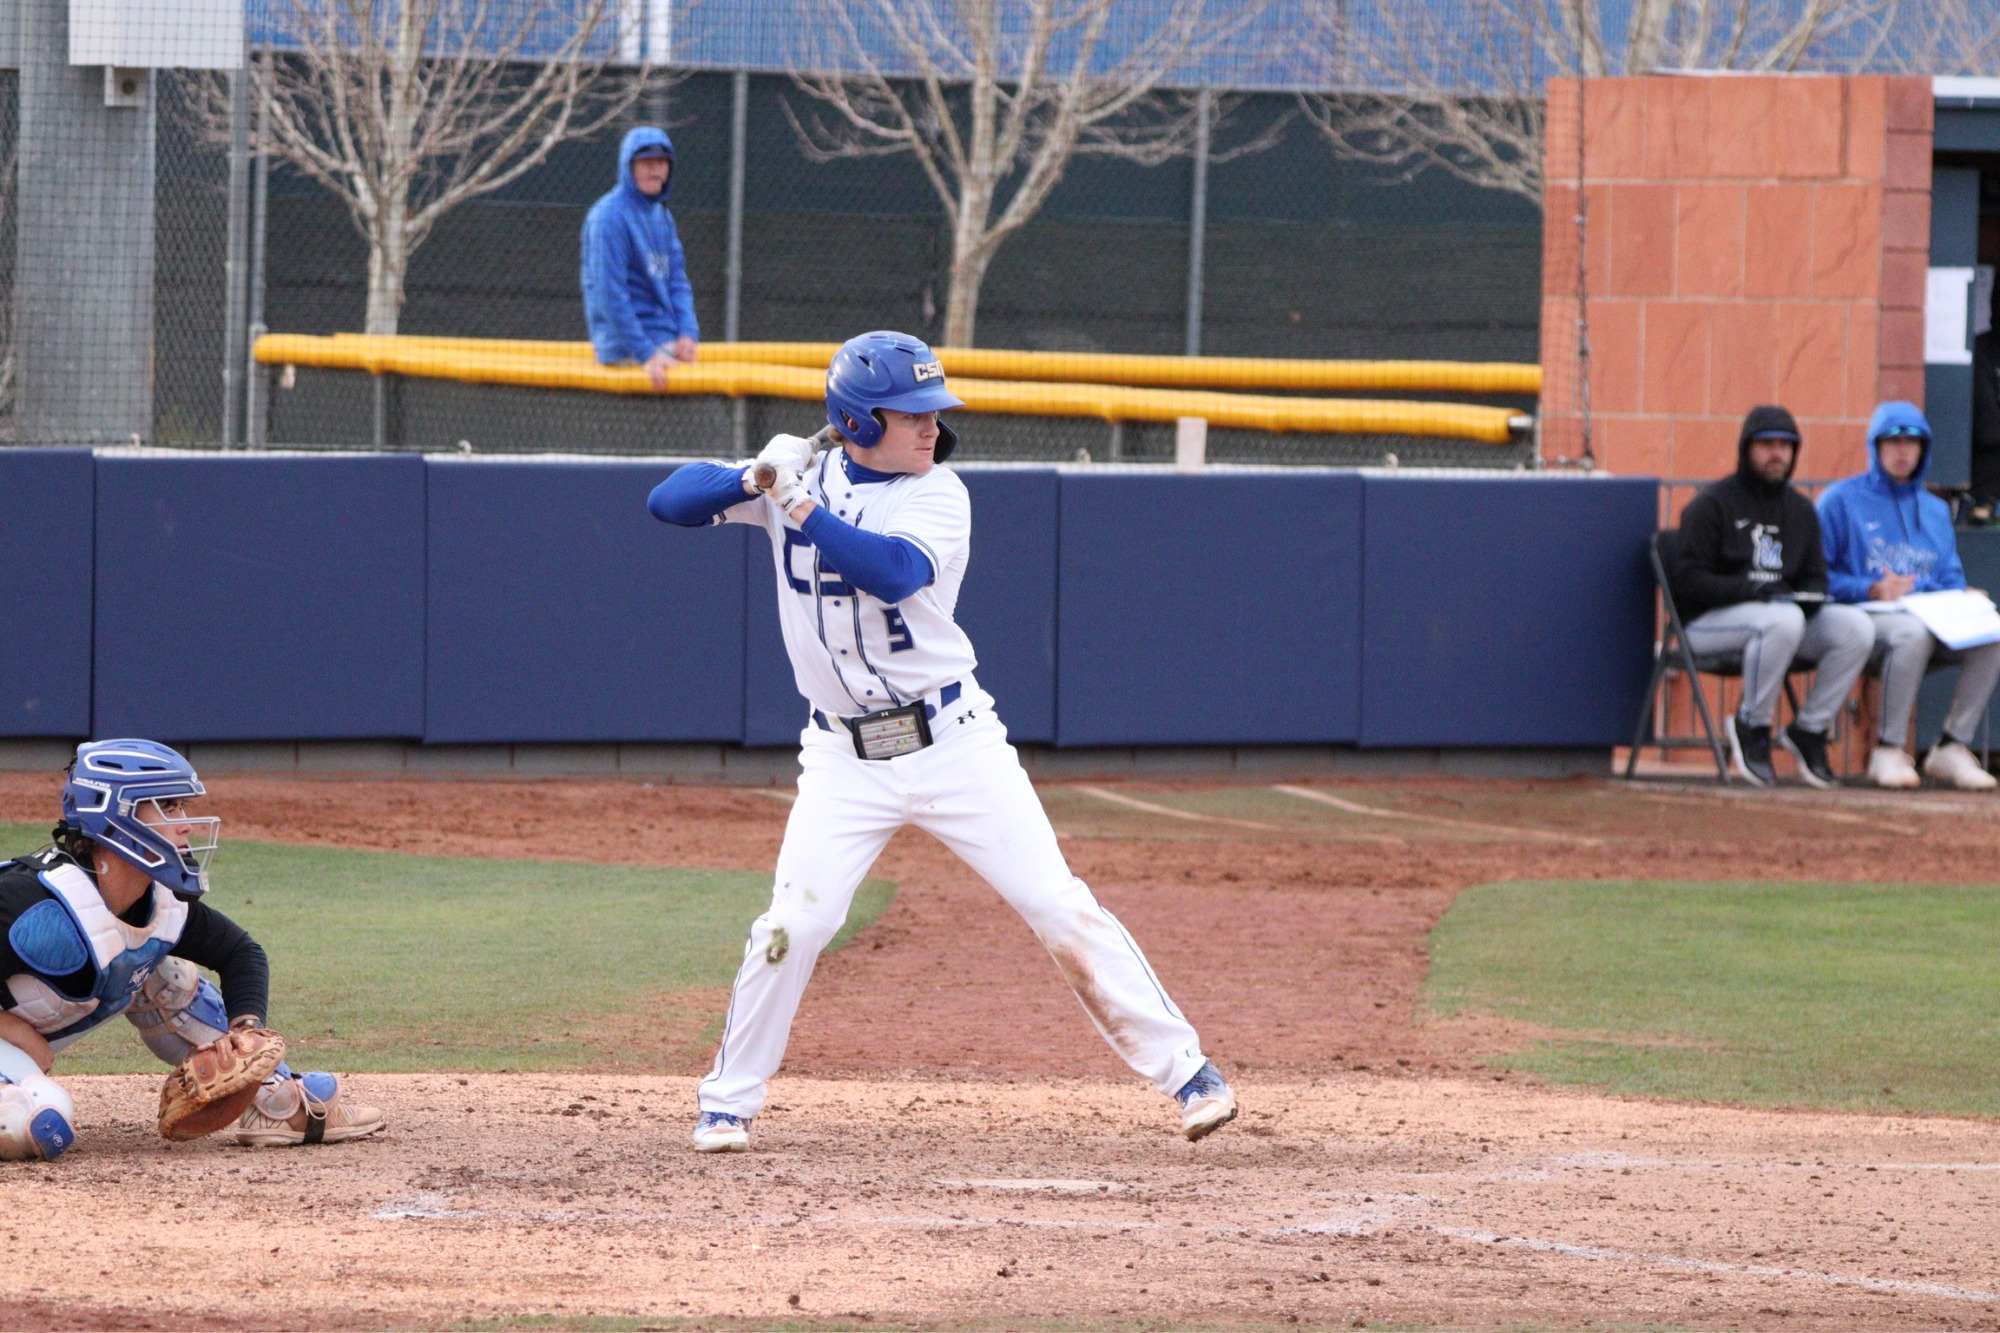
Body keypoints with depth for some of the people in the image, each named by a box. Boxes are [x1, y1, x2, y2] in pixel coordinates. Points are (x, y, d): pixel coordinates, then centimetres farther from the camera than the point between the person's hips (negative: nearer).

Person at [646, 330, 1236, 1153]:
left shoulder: (937, 496, -7)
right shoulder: (798, 476, 1)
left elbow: (892, 571, -27)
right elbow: (668, 503, -4)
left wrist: (800, 504, -30)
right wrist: (753, 481, -21)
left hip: (951, 742, -1)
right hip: (845, 759, 1)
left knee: (1061, 911, -4)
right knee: (792, 925, -10)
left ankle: (1184, 1071, 1)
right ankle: (728, 1104, 7)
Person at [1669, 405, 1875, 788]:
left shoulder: (1800, 510, 17)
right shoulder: (1711, 504, -4)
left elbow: (1816, 579, 17)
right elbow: (1687, 580, -12)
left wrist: (1809, 596, -10)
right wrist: (1752, 589, -24)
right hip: (1708, 620, -6)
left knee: (1856, 625, -17)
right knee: (1784, 619, -37)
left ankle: (1809, 730, -6)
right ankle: (1752, 726, -20)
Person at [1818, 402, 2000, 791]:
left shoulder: (1936, 511, 25)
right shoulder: (1842, 500, 8)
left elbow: (1952, 580, 20)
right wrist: (1871, 590, -13)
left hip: (1928, 611, 5)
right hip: (1866, 615, -5)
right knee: (1913, 632, -40)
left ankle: (1952, 748, -17)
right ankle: (1887, 753, -30)